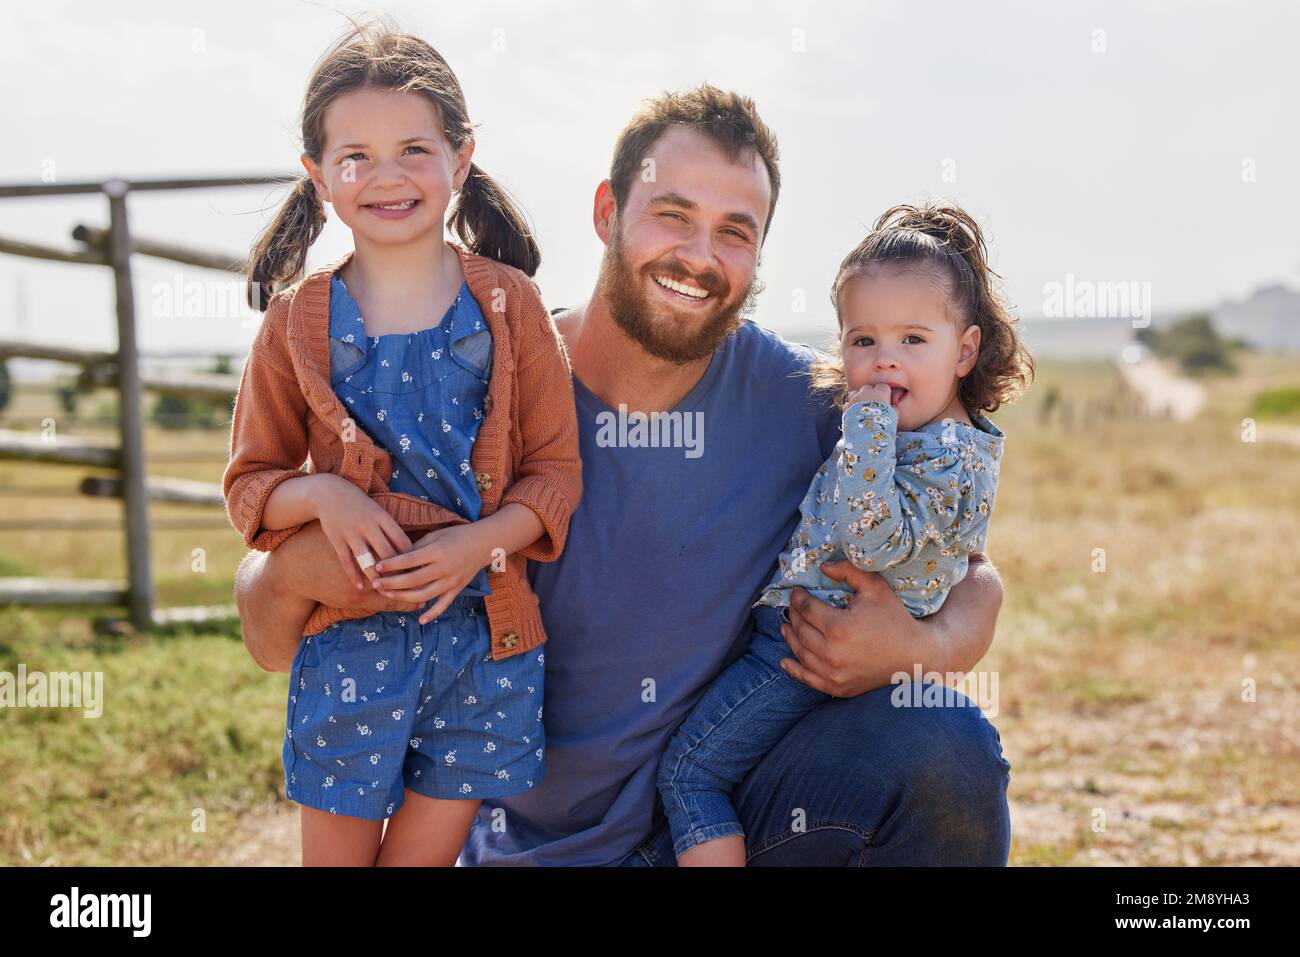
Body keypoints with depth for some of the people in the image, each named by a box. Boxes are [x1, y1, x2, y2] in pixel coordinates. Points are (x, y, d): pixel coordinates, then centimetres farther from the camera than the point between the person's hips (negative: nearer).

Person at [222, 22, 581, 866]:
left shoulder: (509, 304, -2)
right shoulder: (299, 324, -1)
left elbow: (556, 471, -1)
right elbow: (251, 483, 5)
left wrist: (478, 543, -17)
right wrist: (320, 495, -17)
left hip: (485, 639, 0)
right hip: (349, 634, 0)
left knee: (424, 853, 12)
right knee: (337, 850, 11)